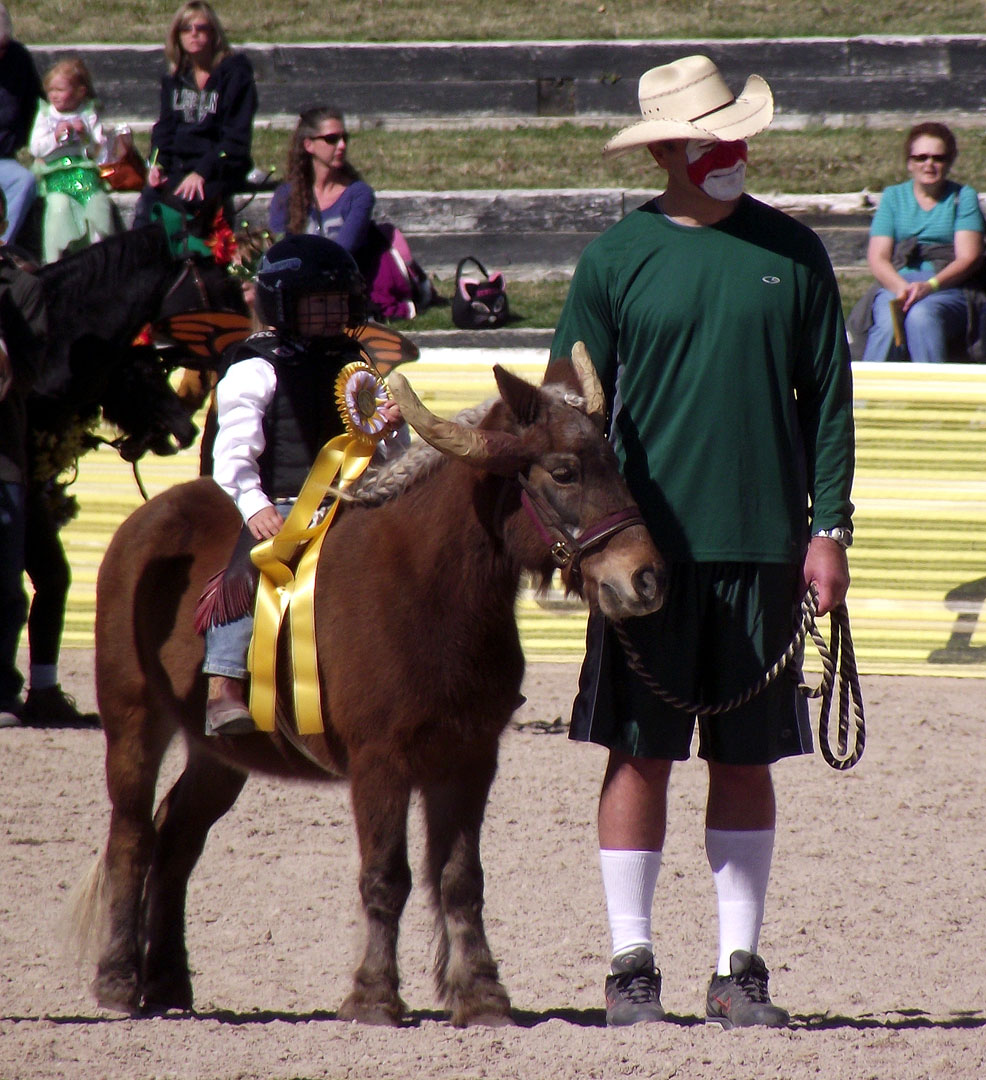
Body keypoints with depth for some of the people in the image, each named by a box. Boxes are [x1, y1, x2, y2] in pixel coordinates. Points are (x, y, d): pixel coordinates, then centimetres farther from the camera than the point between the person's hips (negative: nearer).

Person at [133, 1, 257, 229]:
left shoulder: (234, 75, -3)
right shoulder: (175, 79, 15)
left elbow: (236, 138, -8)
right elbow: (164, 128, 16)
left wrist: (202, 172, -19)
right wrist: (157, 164, -5)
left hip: (219, 169, -4)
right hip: (178, 165, 5)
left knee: (184, 202, -34)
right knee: (147, 203, -25)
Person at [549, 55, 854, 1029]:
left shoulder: (792, 253, 5)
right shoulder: (617, 258, 0)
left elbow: (827, 395, 8)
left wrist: (827, 527, 1)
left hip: (763, 544, 2)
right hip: (648, 539, -2)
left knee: (747, 759, 7)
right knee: (640, 754, 1)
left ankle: (739, 968, 13)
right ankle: (631, 964, 8)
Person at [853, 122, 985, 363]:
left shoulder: (963, 197, 12)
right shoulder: (893, 197, 17)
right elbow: (877, 258, 7)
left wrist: (929, 285, -18)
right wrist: (902, 287, -15)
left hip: (950, 287, -1)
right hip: (896, 284, 1)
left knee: (921, 315, -36)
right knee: (888, 321, -34)